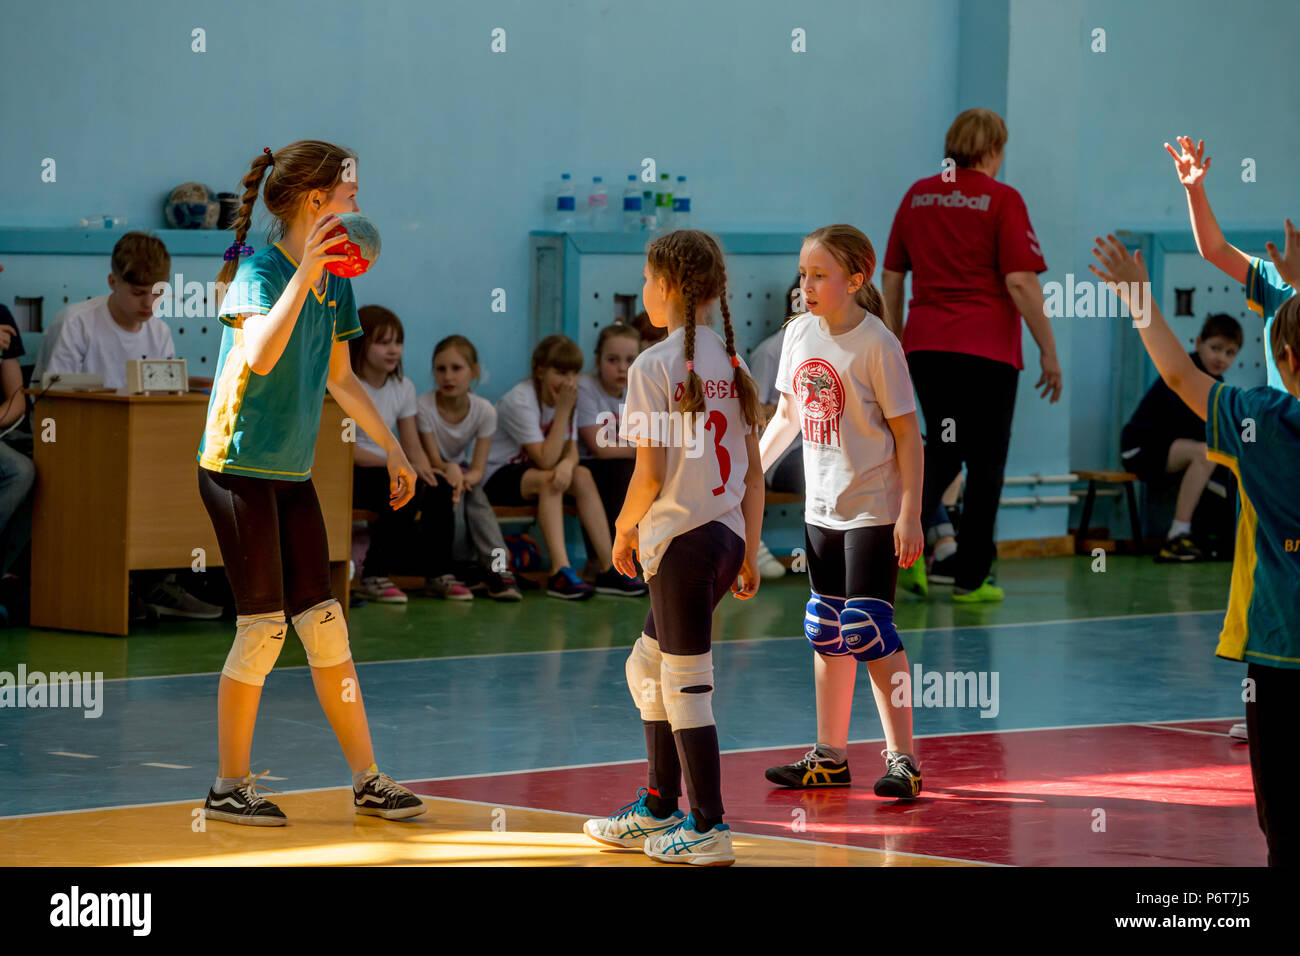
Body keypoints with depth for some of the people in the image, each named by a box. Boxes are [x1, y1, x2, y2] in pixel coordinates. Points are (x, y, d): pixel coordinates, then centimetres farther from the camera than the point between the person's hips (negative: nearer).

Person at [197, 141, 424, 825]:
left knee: (324, 623, 7)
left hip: (291, 474, 8)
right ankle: (229, 787, 5)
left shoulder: (336, 280, 9)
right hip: (238, 467, -8)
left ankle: (366, 780, 12)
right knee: (263, 626, -6)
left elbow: (339, 379, 21)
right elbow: (261, 354, -33)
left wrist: (392, 448, 22)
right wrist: (306, 272, -37)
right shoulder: (261, 269, -15)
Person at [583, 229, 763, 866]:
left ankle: (708, 830, 2)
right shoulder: (731, 363, 9)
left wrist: (624, 532, 1)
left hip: (680, 540, -8)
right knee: (648, 669, 20)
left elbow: (651, 474, -15)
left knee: (687, 687, -1)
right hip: (727, 535, 8)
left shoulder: (653, 367, -12)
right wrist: (749, 552, 17)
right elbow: (753, 470, 11)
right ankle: (658, 809, 27)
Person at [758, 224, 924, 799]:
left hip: (874, 508, -7)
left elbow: (907, 433, -12)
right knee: (826, 631, 12)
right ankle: (830, 756, 21)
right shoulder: (800, 334, 4)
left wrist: (910, 515, -16)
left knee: (868, 629, -11)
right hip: (822, 507, 7)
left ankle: (901, 758, -4)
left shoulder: (876, 343, -15)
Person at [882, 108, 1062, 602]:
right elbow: (1020, 284, -12)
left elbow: (891, 276, 12)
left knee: (943, 451, 15)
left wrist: (895, 343, 21)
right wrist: (1048, 352, -6)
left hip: (925, 344, 4)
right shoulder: (1002, 200, -6)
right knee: (985, 461, 6)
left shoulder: (917, 195, 8)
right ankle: (971, 577, 9)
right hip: (986, 348, -4)